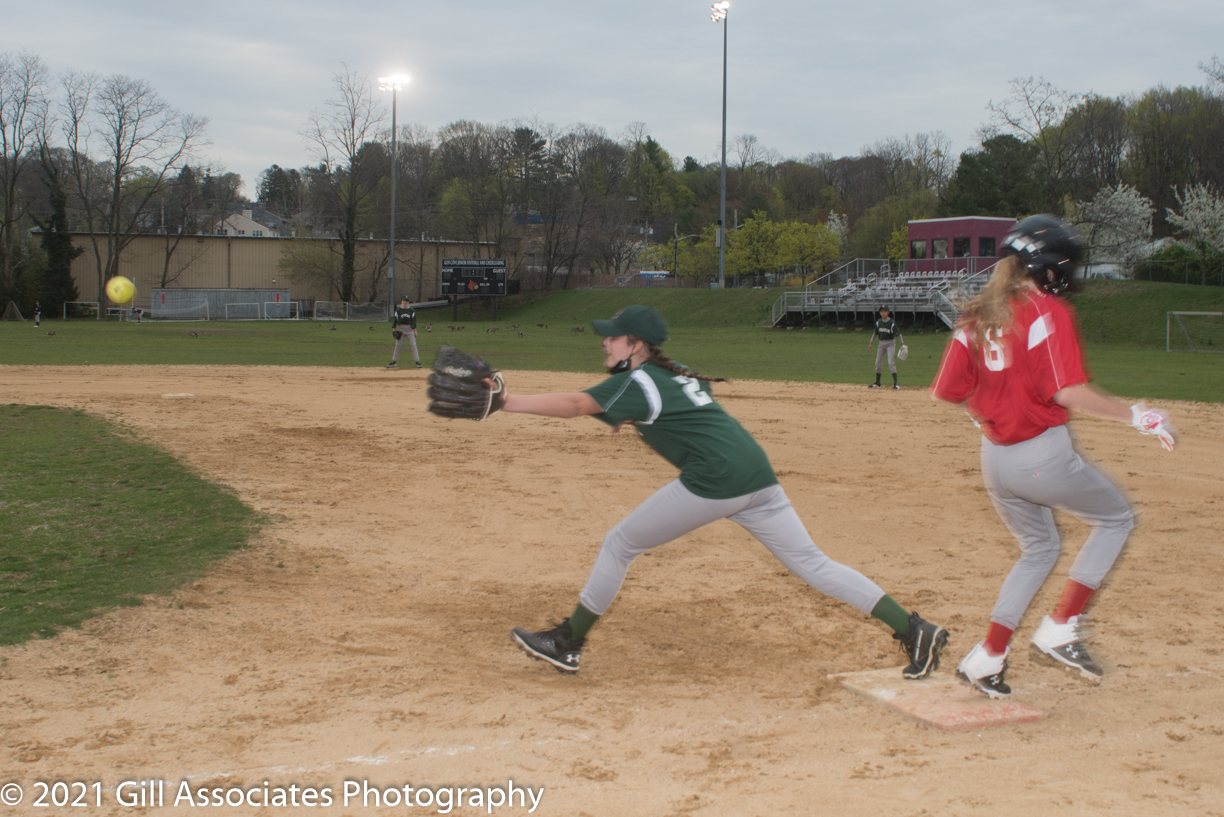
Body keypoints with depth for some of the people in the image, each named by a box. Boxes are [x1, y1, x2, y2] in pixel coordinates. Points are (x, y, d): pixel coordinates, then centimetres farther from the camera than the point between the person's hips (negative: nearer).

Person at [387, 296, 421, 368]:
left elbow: (414, 320, 4)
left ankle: (417, 362, -2)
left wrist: (415, 330, -1)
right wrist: (394, 329, -3)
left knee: (413, 345, -4)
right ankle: (394, 362, 13)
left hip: (410, 329, -1)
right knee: (398, 345, 6)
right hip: (400, 329, 1)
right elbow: (395, 319, 4)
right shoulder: (398, 310, 4)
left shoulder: (411, 310, 3)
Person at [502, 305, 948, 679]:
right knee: (813, 563, 10)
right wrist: (633, 418, 24)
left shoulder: (637, 382, -1)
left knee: (619, 545, 5)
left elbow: (574, 404, -13)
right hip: (759, 475, 8)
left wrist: (505, 401, -14)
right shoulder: (679, 377, 23)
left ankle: (567, 643, 13)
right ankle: (914, 629, 3)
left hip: (715, 480, -8)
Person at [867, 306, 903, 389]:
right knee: (878, 363, 8)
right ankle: (877, 383, 21)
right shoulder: (878, 322, 4)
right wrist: (871, 343, 16)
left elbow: (898, 333, -12)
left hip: (890, 343, -5)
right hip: (881, 343, 5)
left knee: (891, 363, -13)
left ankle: (895, 383, -12)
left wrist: (902, 343, -21)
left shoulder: (892, 322, -12)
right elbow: (875, 333, 16)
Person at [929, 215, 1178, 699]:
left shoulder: (977, 317, 4)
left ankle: (988, 657, 19)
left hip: (994, 457, 7)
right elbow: (1069, 393, -24)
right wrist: (1135, 417, -14)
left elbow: (946, 391, 3)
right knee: (1116, 519, 18)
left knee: (1039, 547, 26)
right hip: (1045, 456, -7)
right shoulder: (1049, 312, -14)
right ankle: (1060, 629, 10)